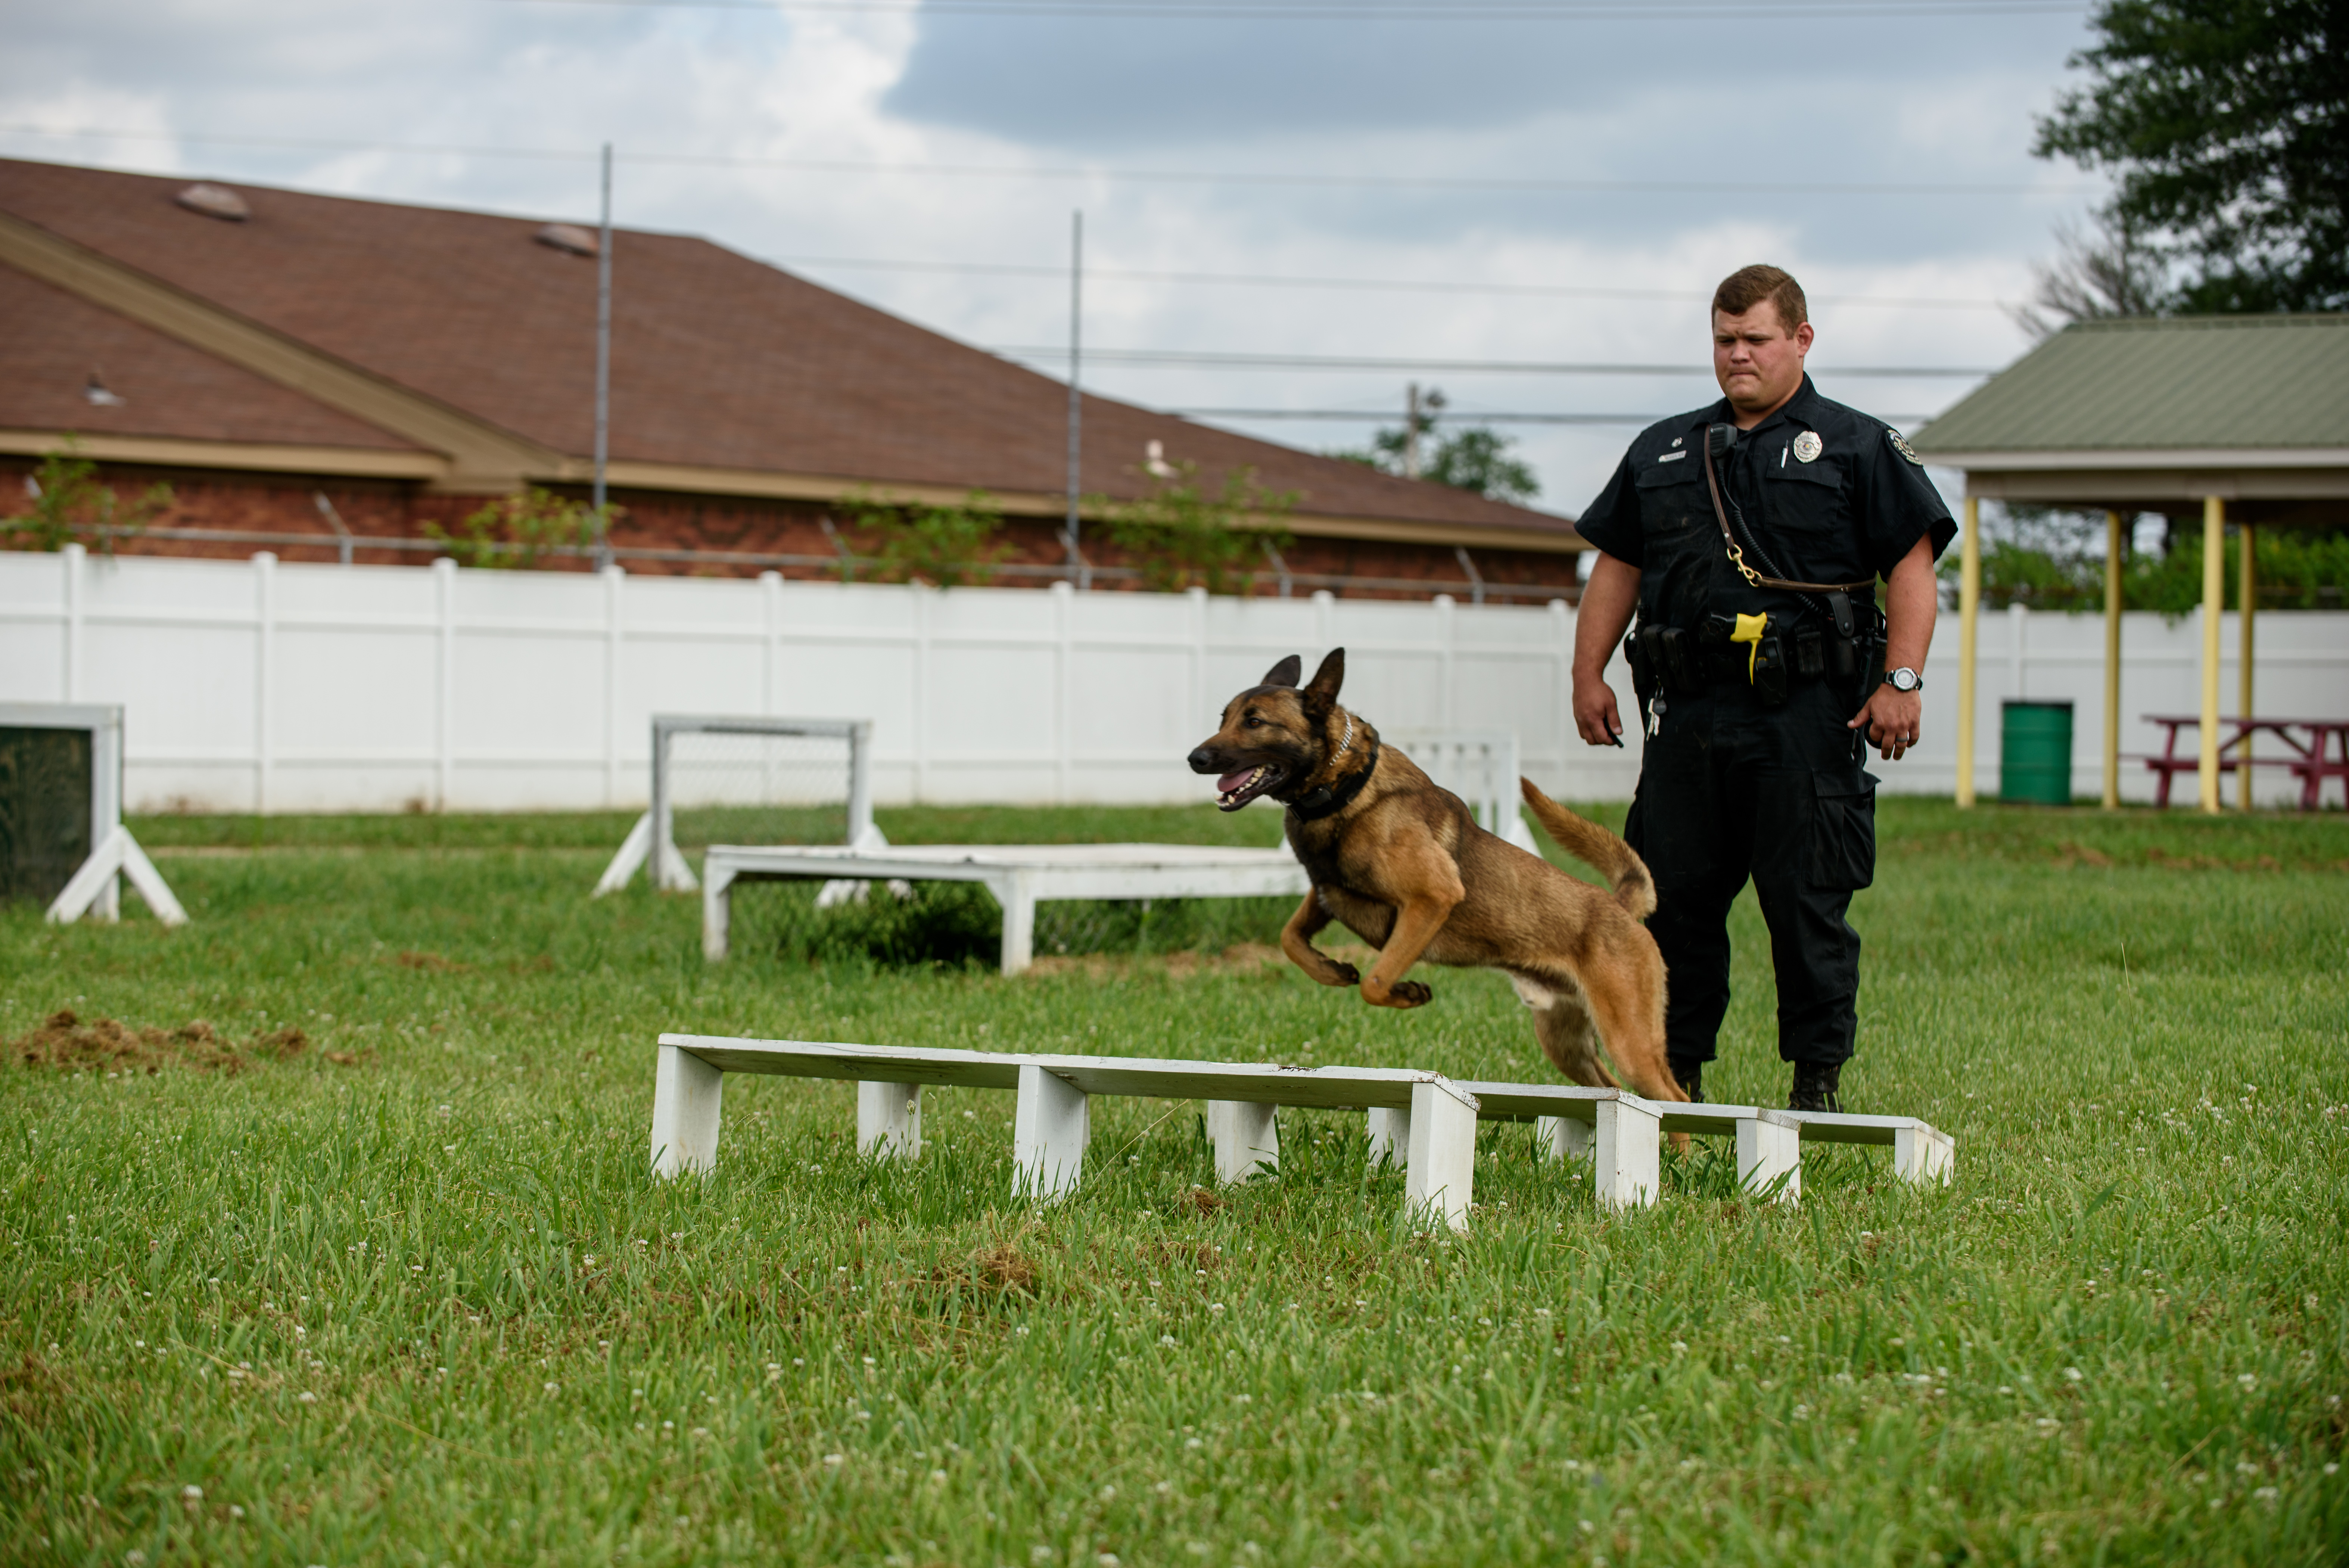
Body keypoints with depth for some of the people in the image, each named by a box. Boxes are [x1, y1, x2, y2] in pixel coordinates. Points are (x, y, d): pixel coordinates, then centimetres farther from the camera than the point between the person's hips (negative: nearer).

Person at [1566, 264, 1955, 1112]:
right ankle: (1676, 1069, 14)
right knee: (1675, 897, 5)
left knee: (1808, 902, -3)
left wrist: (1900, 681, -10)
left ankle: (1819, 1081, 4)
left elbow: (1912, 564, -1)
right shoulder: (1664, 452, 19)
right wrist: (1589, 675, 12)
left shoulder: (1858, 447, 6)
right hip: (1688, 711, 4)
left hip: (1808, 716, -4)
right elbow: (1617, 566, 21)